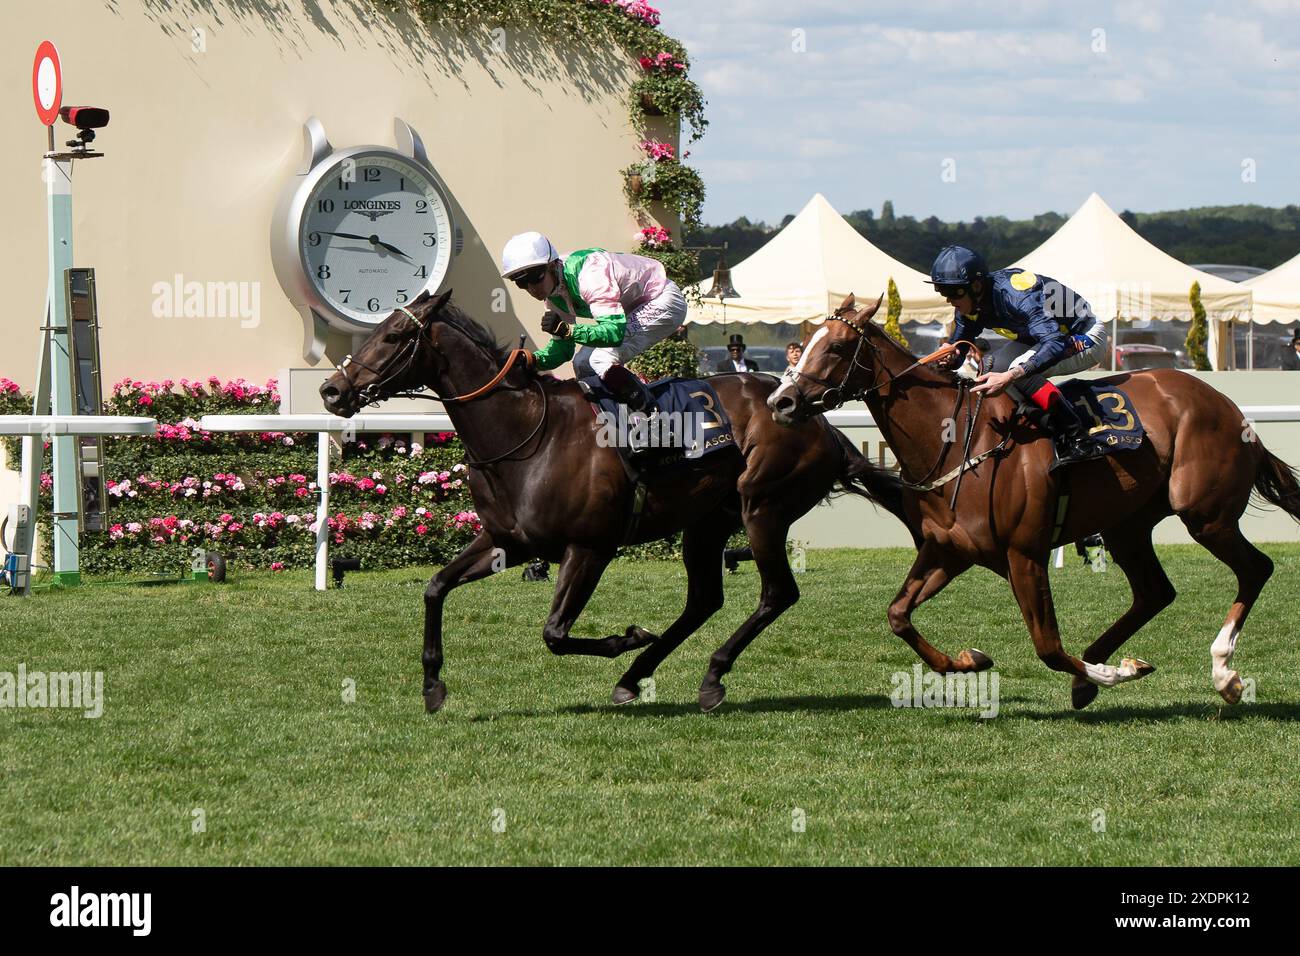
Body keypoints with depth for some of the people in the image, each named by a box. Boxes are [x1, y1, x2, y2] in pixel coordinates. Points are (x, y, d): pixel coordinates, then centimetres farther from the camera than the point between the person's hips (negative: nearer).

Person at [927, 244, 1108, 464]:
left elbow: (1055, 344, -44)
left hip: (1088, 338, -9)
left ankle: (1078, 439, -28)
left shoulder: (1015, 294, -35)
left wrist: (1010, 376, -55)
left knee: (1020, 372, -31)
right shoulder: (970, 306, -8)